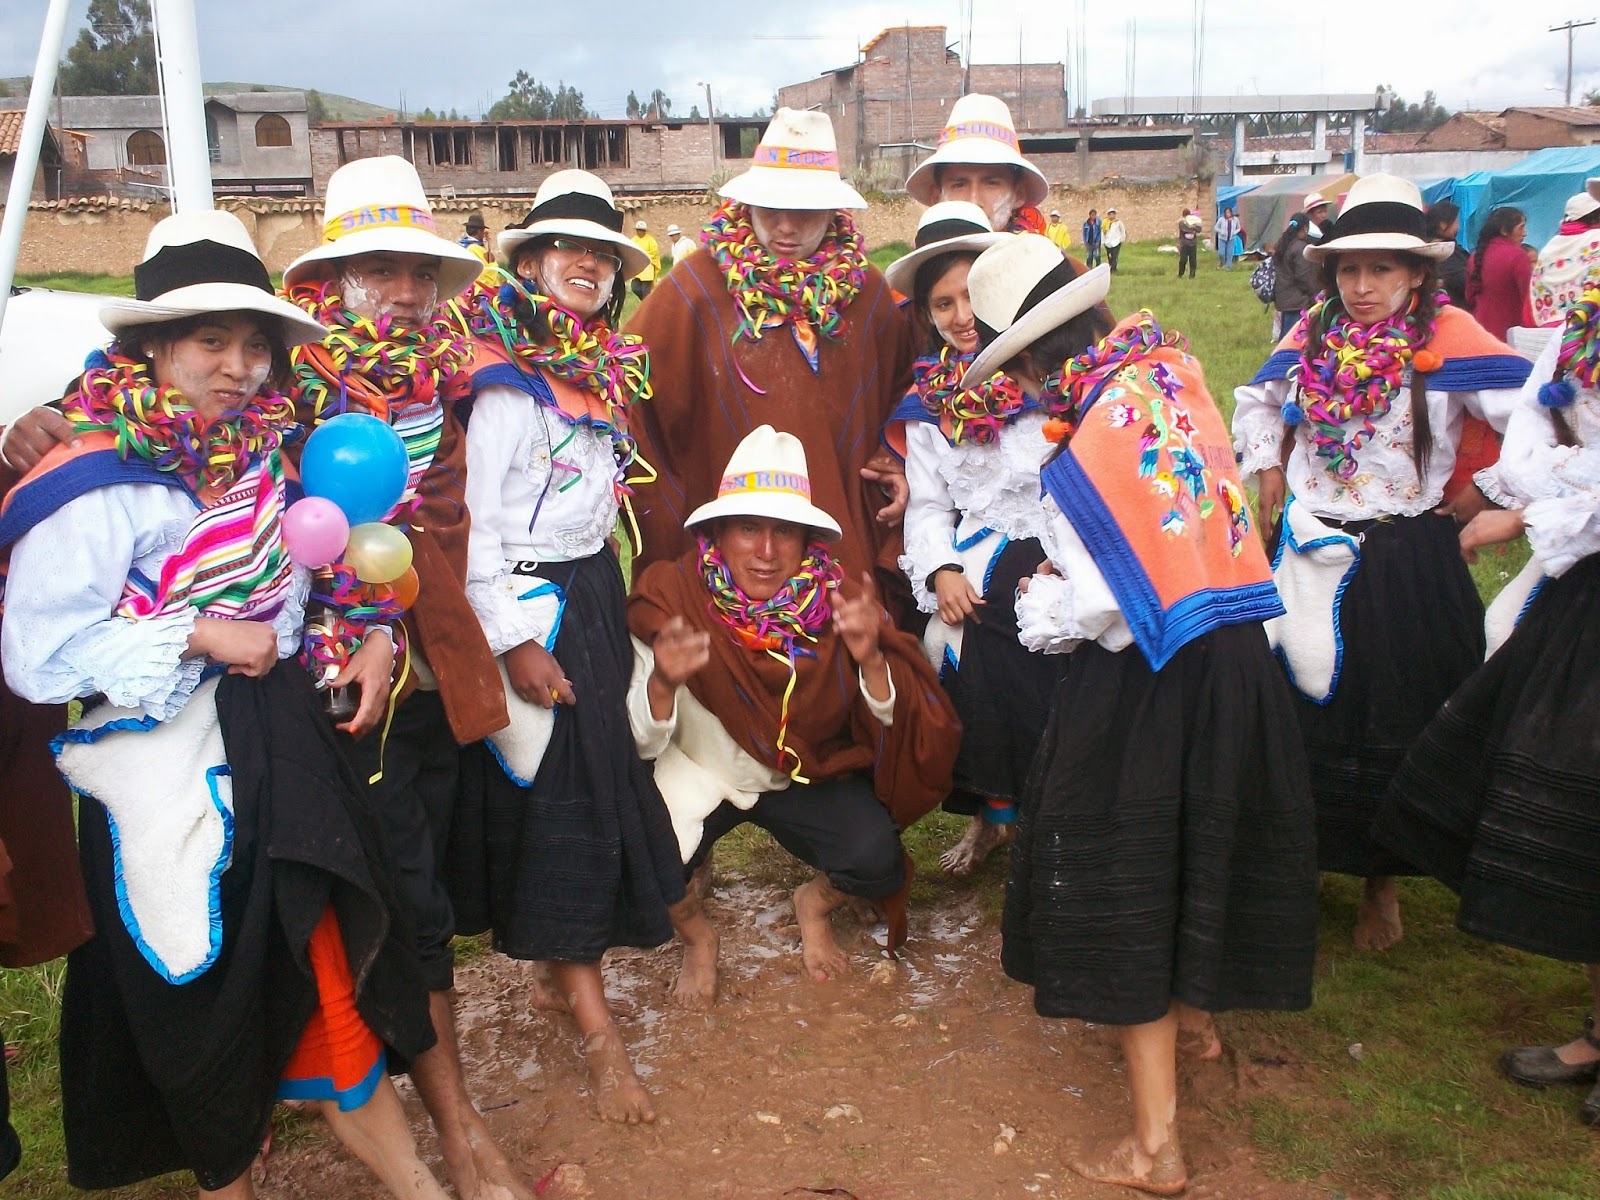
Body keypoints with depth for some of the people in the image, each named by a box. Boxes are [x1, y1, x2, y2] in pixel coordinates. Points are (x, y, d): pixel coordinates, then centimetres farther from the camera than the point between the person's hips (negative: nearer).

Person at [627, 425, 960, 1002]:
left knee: (875, 856, -23)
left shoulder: (834, 600, -18)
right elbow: (643, 744, -19)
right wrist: (662, 682, -41)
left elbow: (891, 724, -18)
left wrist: (870, 658, -38)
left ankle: (815, 905, 15)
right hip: (699, 776, 0)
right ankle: (695, 932, 12)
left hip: (806, 778, 1)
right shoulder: (671, 596, -20)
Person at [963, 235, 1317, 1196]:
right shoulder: (1171, 366, -1)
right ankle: (1197, 1016, 50)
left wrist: (1045, 604, 4)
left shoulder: (1079, 459, -22)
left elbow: (1098, 607, -17)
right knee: (1212, 836, 24)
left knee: (1127, 873, 4)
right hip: (1238, 652, 7)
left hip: (1146, 682, -7)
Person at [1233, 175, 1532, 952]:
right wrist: (1268, 478, 8)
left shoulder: (1448, 338, -12)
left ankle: (1382, 885, 26)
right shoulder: (1313, 333, 2)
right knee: (1303, 718, 12)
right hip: (1310, 560, 4)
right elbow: (1256, 402, 20)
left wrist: (1470, 505, -10)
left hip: (1406, 565, -3)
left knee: (1395, 729, 8)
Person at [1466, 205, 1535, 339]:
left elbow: (1470, 298, 18)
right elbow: (1528, 298, -12)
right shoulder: (1517, 255, -10)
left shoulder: (1476, 255, 9)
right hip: (1510, 332, -7)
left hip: (1481, 331, 7)